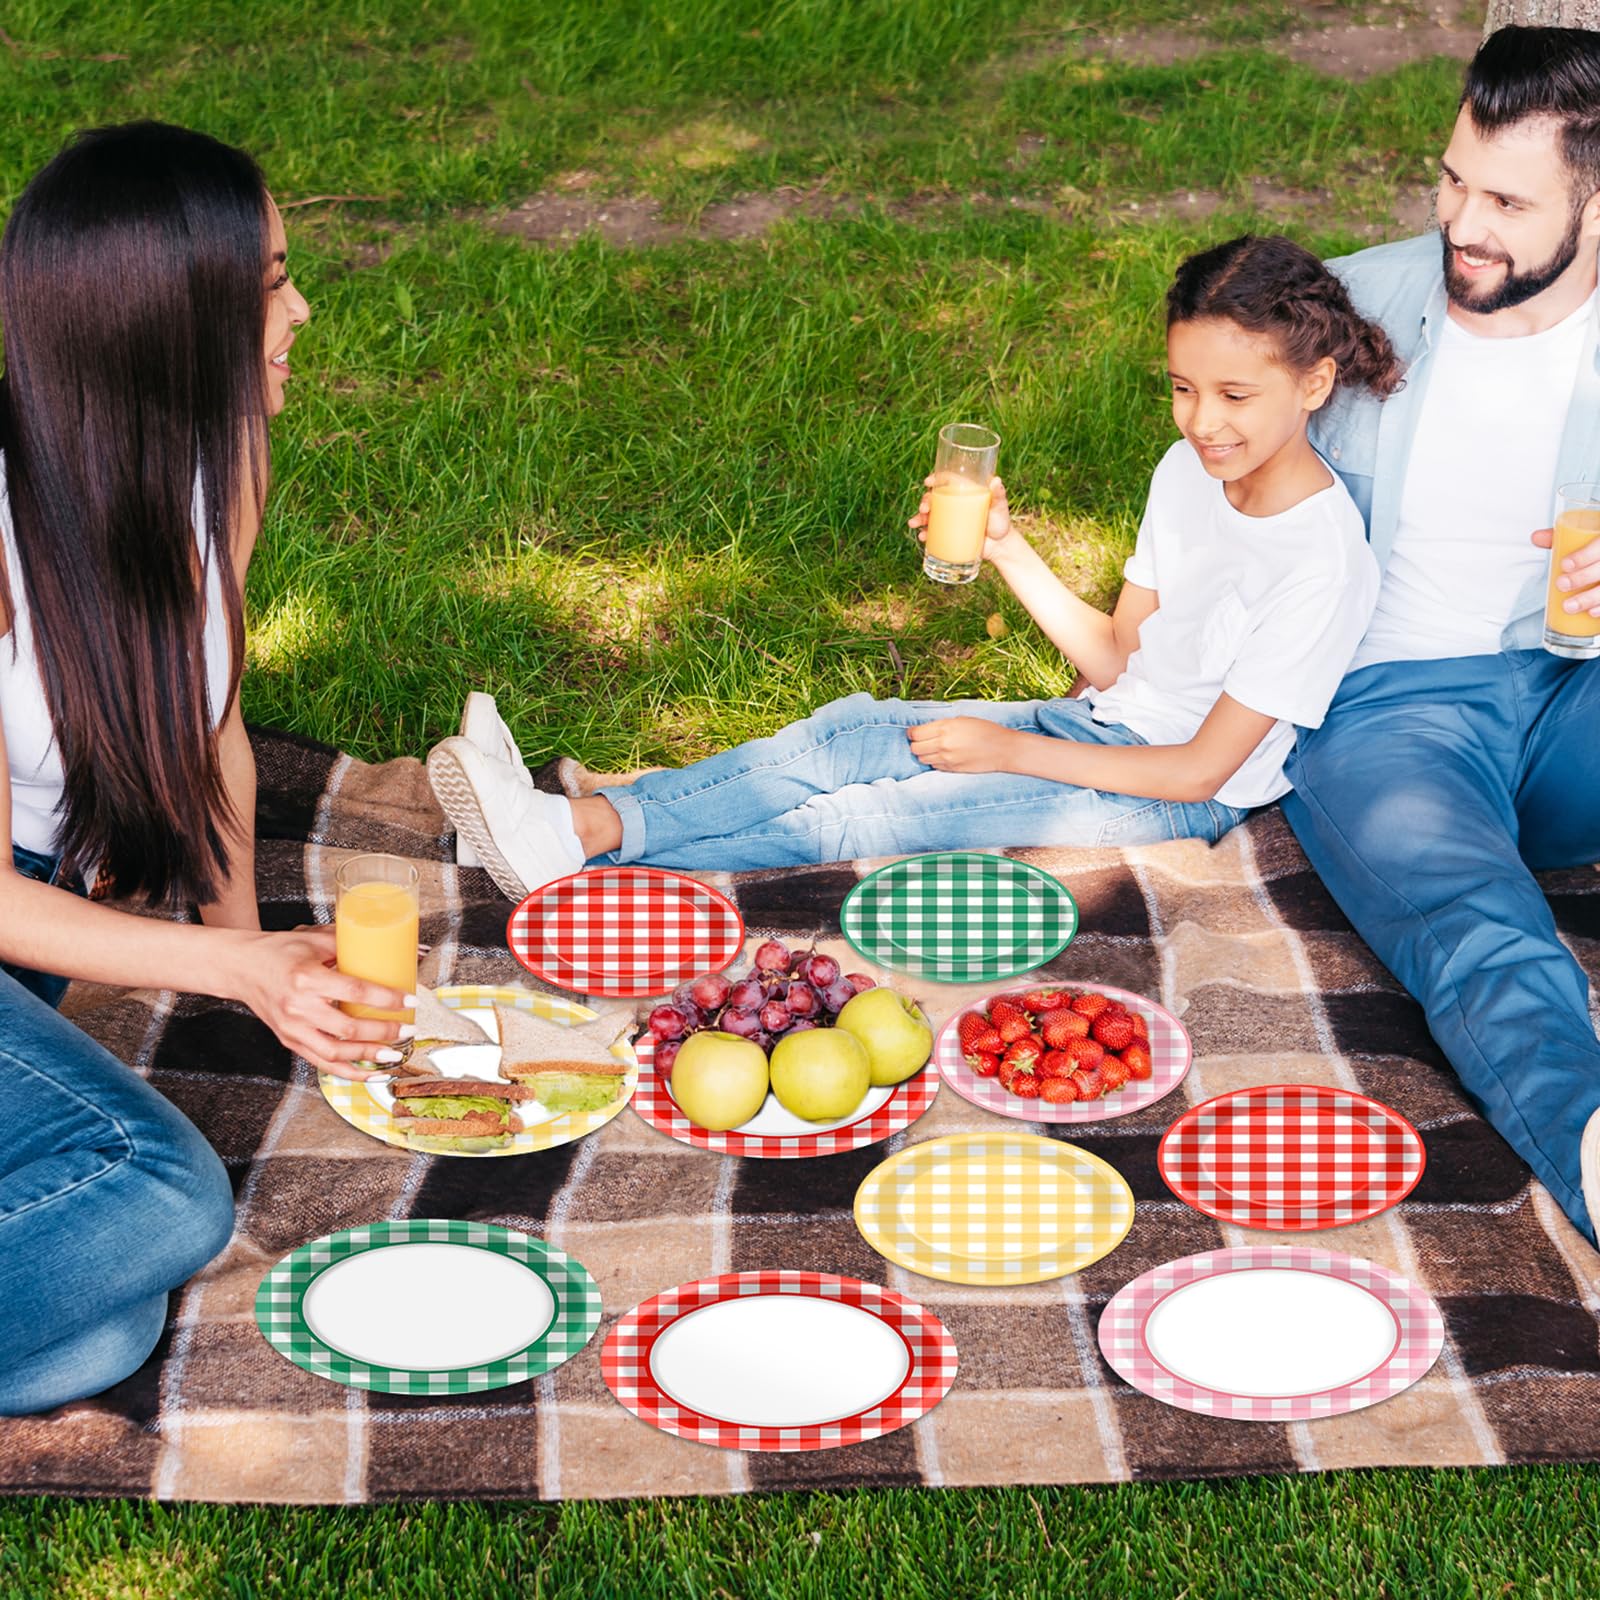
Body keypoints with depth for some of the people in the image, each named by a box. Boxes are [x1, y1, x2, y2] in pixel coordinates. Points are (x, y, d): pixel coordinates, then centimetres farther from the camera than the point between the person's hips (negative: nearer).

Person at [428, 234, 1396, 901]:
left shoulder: (1320, 562, -22)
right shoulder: (1191, 470, 3)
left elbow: (1201, 768, -19)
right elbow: (1117, 656, 8)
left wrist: (1012, 749, -17)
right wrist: (1006, 548, -5)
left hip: (1183, 797, -7)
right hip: (1108, 725, 7)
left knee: (870, 816, -21)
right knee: (850, 736, -14)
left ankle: (589, 839, -23)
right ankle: (579, 822, -24)